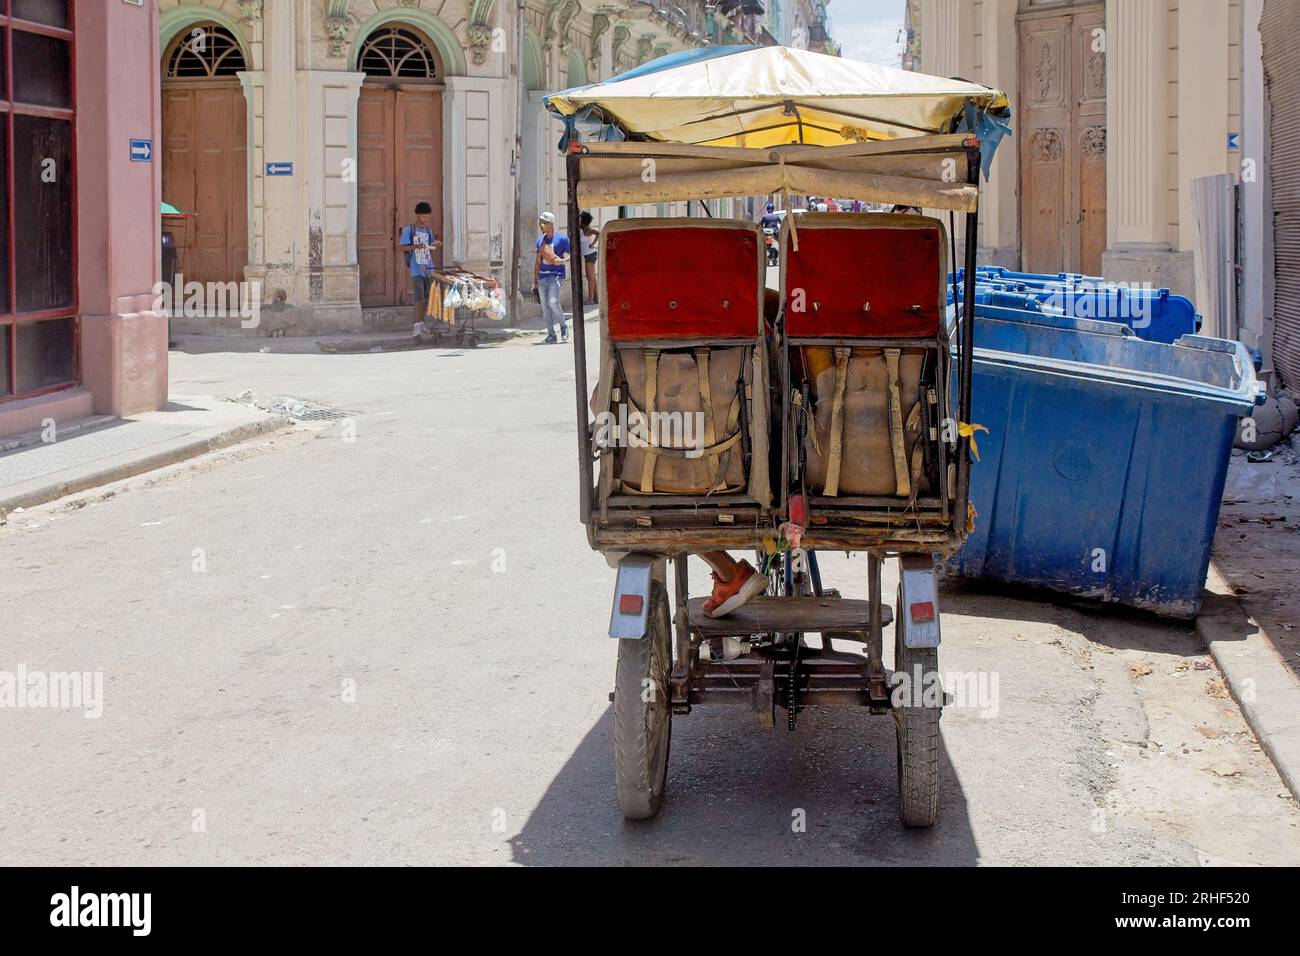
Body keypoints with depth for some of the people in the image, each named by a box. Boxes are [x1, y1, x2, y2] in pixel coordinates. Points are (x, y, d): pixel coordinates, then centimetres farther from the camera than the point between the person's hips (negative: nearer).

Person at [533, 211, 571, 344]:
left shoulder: (562, 238, -2)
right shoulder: (540, 240, 15)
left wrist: (562, 261, -23)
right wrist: (535, 281, 14)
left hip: (556, 275, -6)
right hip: (542, 276, 6)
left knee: (553, 302, -20)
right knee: (545, 307, 3)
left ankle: (563, 326, 2)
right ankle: (551, 335, 10)